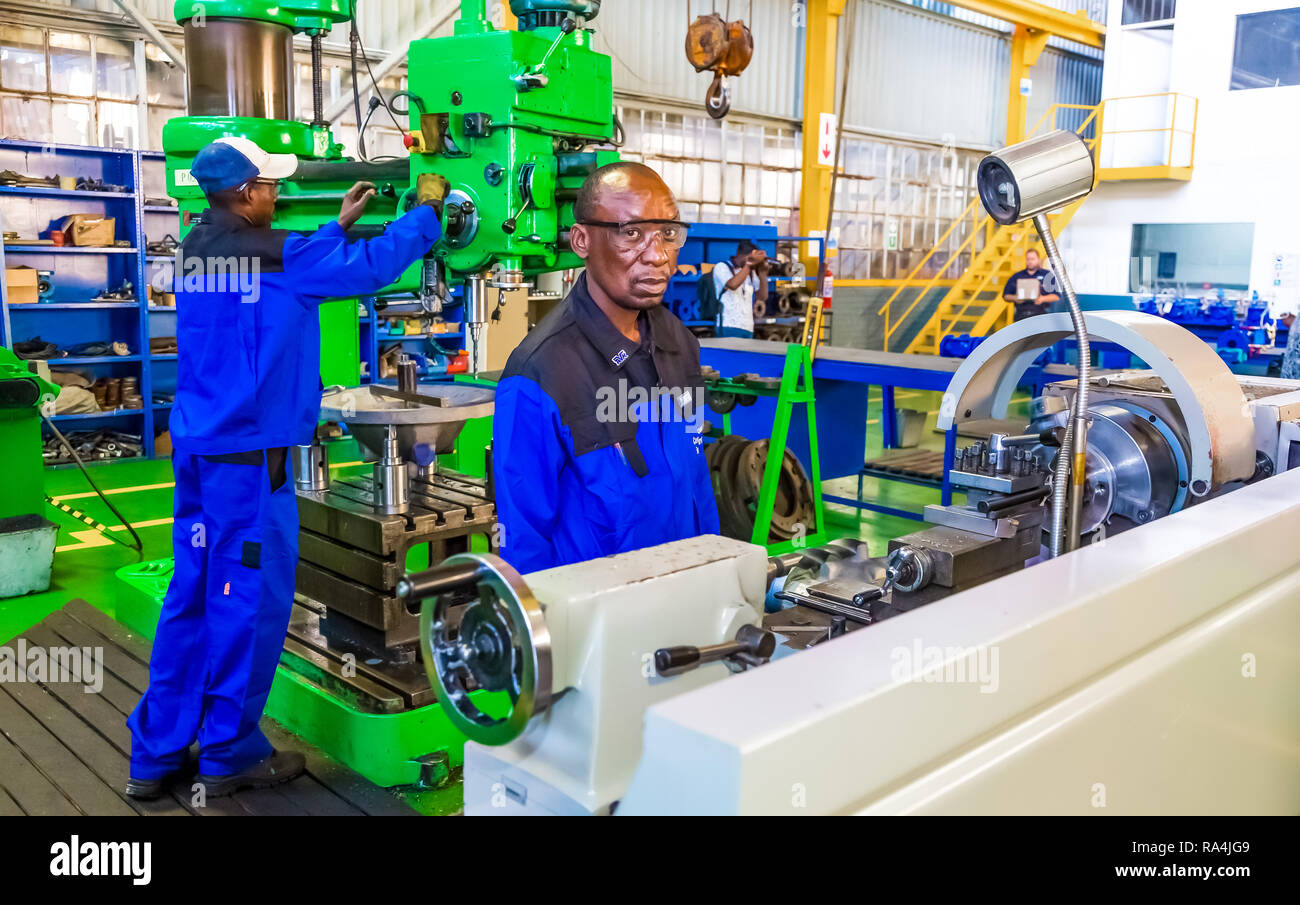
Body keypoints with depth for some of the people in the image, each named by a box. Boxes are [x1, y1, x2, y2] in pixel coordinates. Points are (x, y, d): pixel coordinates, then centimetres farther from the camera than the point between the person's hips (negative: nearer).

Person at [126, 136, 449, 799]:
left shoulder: (195, 252, 10)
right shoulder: (272, 254, -13)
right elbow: (371, 266, -6)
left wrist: (340, 224, 26)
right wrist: (427, 209, 6)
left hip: (195, 446, 8)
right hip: (249, 454, -8)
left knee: (192, 594, 13)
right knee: (250, 600, 3)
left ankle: (157, 753, 22)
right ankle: (230, 755, 16)